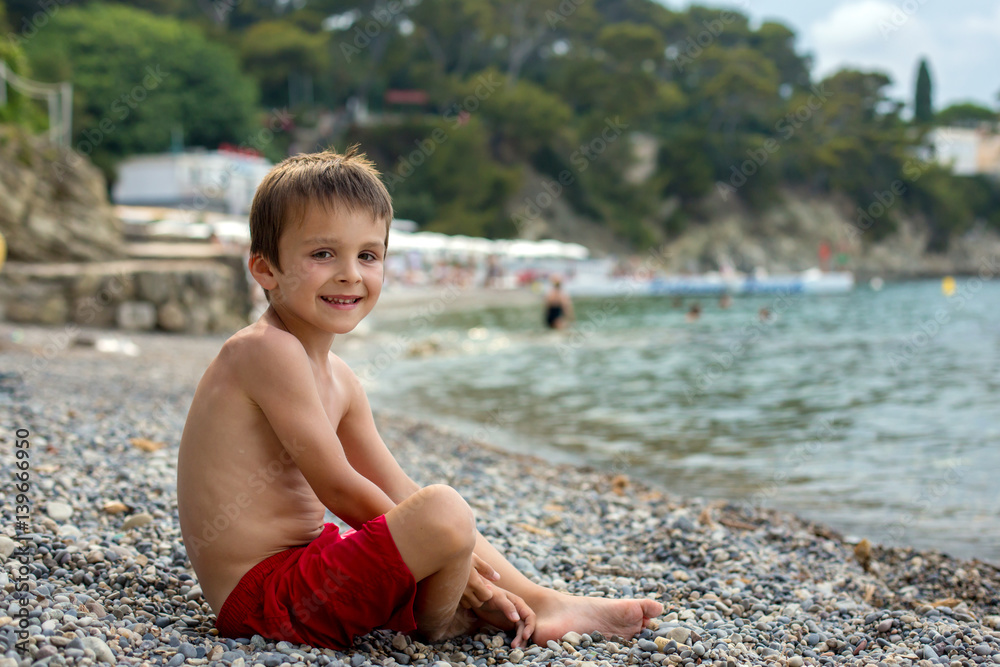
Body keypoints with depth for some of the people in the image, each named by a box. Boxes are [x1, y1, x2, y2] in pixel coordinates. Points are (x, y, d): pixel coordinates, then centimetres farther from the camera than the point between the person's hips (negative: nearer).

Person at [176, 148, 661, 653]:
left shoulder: (338, 380, 10)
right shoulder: (268, 349, -18)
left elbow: (396, 494, 9)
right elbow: (336, 485, -20)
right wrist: (433, 547, -12)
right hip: (263, 597, -11)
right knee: (442, 510, -24)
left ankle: (543, 603, 18)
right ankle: (438, 625, 4)